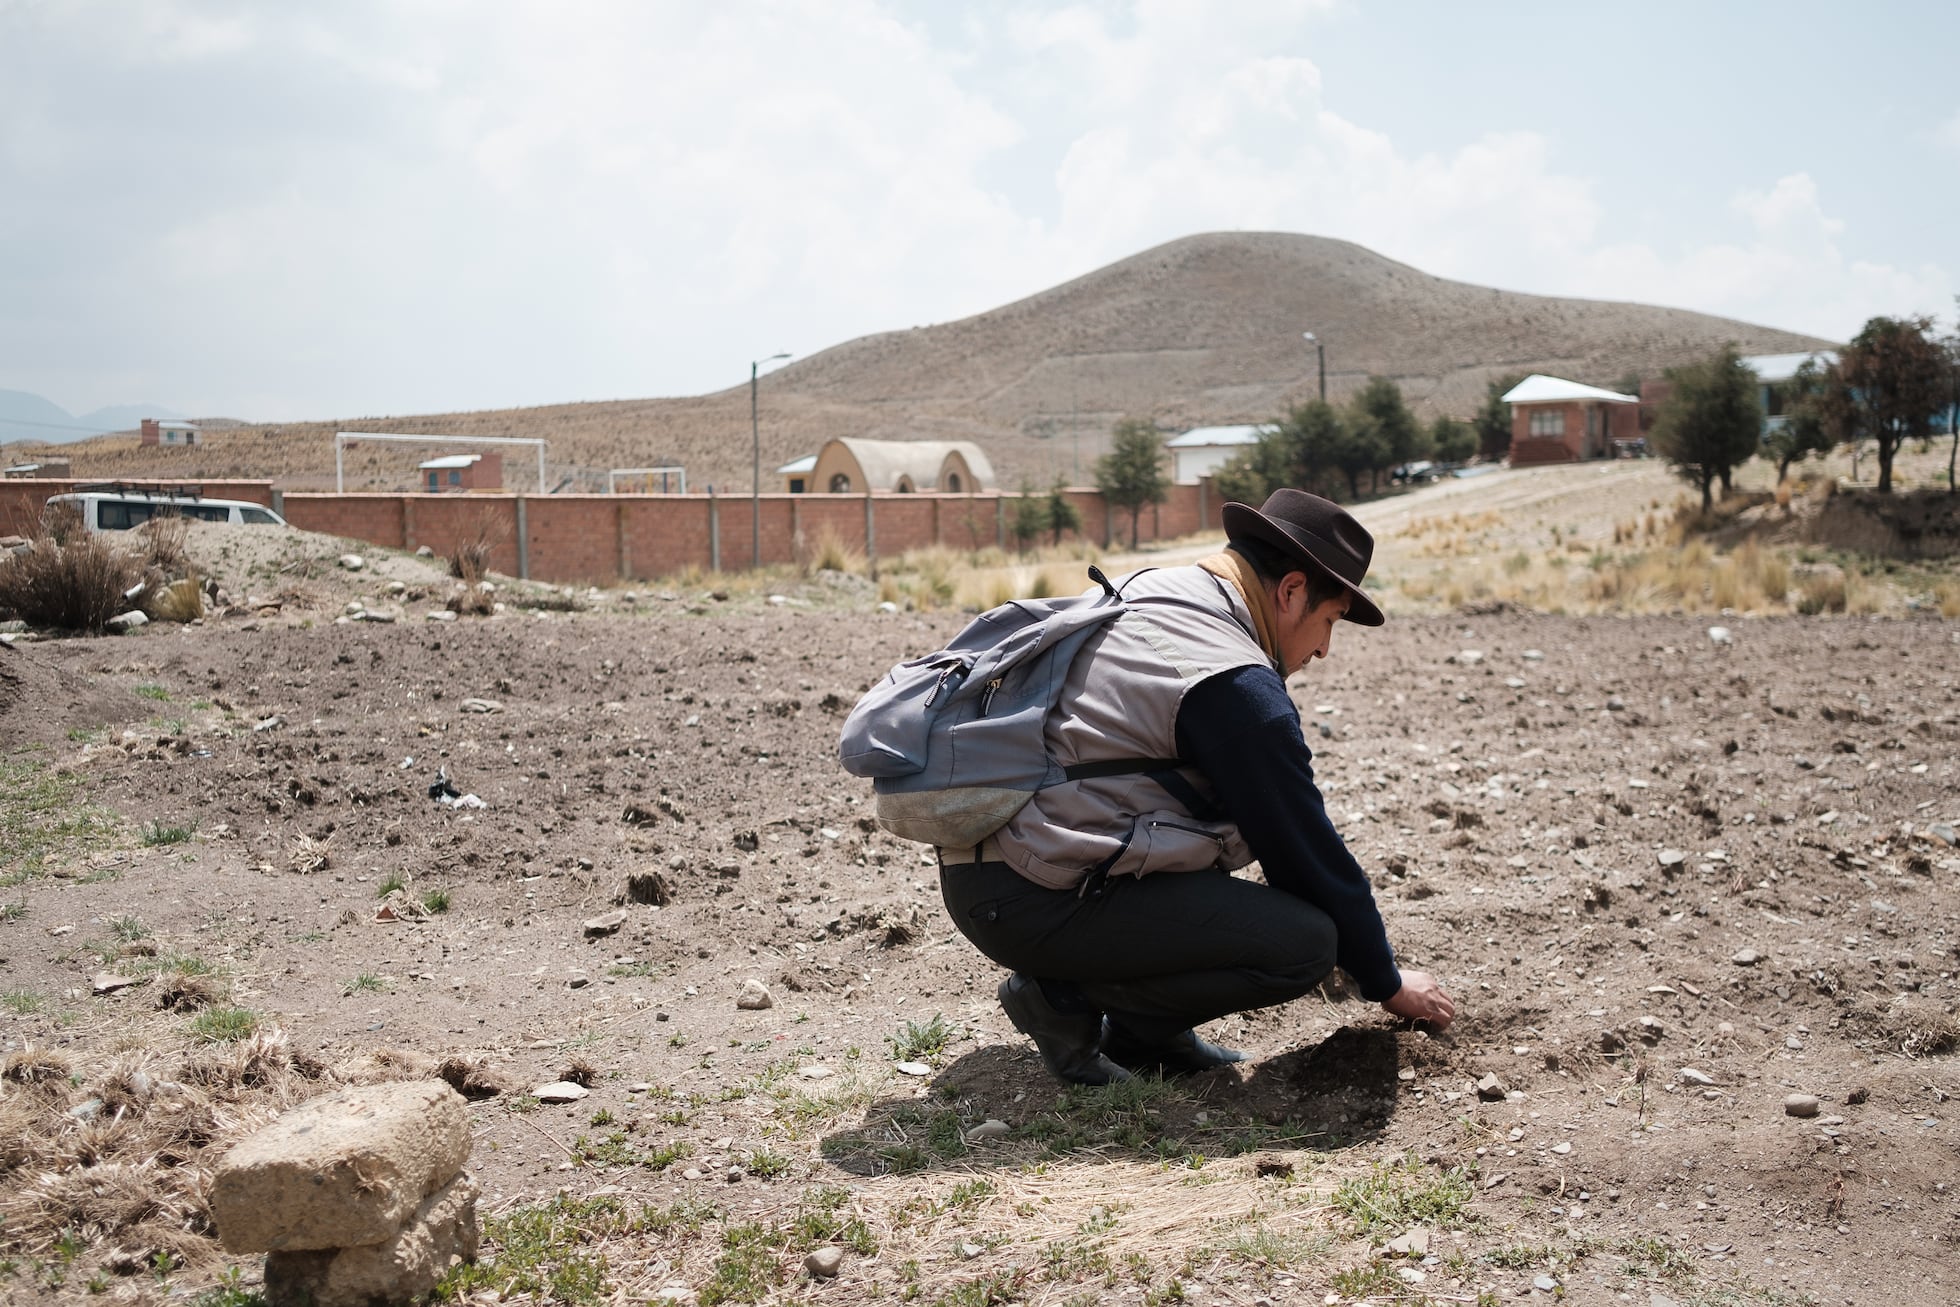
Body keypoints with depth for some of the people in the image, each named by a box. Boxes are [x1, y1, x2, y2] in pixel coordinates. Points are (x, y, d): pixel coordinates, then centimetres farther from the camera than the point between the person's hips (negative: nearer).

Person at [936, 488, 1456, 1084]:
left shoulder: (1144, 593, 15)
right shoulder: (1236, 686, -14)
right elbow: (1306, 852, -5)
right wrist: (1389, 985, 9)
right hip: (1035, 904, -10)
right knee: (1305, 942, -11)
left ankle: (1140, 1031, 18)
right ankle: (1067, 999, -2)